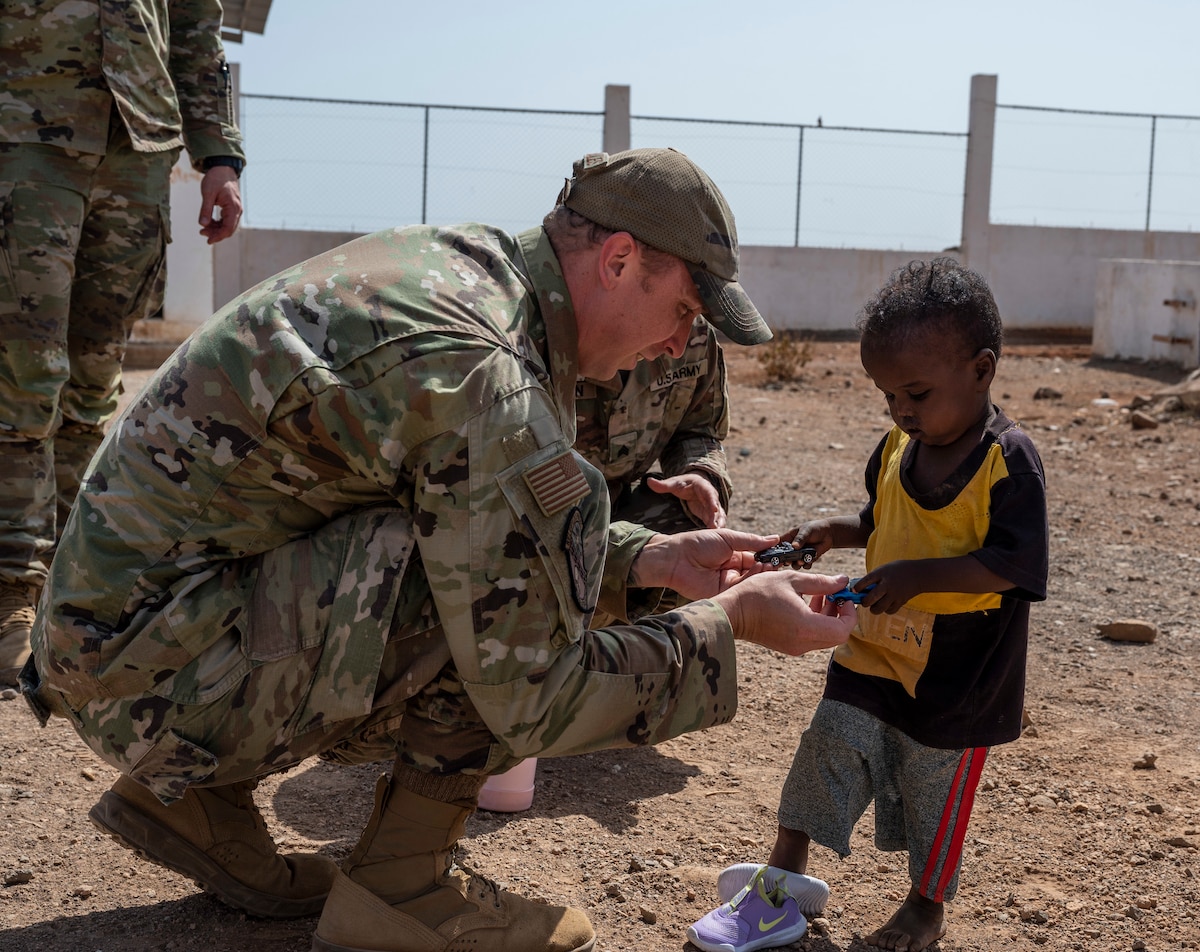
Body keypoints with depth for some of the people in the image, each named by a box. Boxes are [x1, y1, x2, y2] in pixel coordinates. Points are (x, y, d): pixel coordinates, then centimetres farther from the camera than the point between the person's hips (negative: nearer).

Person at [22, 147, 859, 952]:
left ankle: (195, 798, 15)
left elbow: (500, 528, 19)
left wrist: (653, 560, 8)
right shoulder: (481, 373, -24)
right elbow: (534, 700, -20)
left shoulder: (462, 263, 5)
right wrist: (729, 623, -9)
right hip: (153, 665, -10)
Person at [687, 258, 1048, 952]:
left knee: (934, 791, 12)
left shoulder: (1009, 461, -19)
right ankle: (785, 879, 21)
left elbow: (1012, 563, -25)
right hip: (875, 653, 5)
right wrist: (838, 530, -2)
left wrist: (916, 574, -32)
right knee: (827, 753, 4)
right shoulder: (899, 447, 1)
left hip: (958, 678, -5)